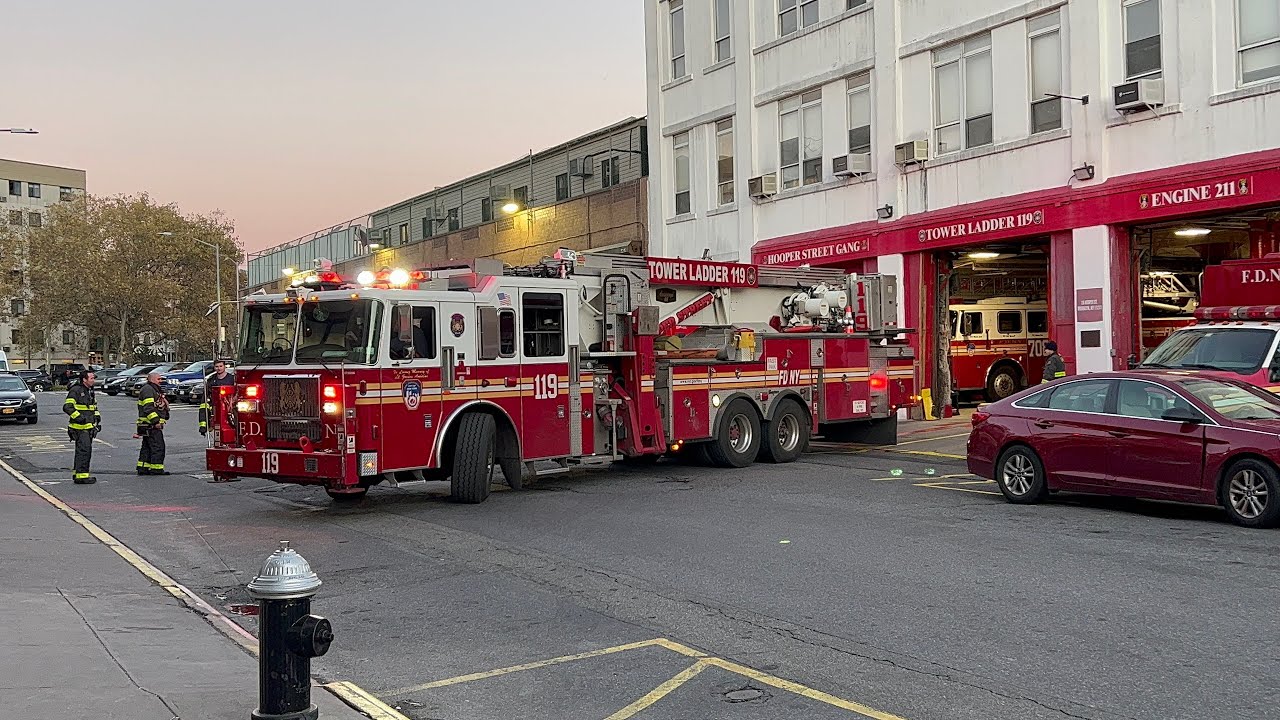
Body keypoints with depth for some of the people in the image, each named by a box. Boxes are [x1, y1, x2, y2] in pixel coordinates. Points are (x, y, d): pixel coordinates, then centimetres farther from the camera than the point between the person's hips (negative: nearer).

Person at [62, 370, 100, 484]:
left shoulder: (90, 391, 18)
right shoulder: (75, 390, -12)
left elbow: (94, 407, 31)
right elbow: (67, 407, -18)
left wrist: (97, 417, 17)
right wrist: (78, 417, -23)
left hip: (88, 427, 10)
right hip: (80, 427, -10)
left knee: (84, 451, 14)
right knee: (84, 450, -14)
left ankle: (77, 473, 22)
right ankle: (81, 476, -14)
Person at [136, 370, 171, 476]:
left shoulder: (154, 390, 22)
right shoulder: (148, 389, -12)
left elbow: (158, 406, 32)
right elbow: (148, 408, -21)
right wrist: (156, 421, -24)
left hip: (151, 425, 11)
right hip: (151, 425, -11)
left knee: (147, 447, 13)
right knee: (158, 447, -9)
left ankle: (143, 468, 16)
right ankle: (156, 469, -7)